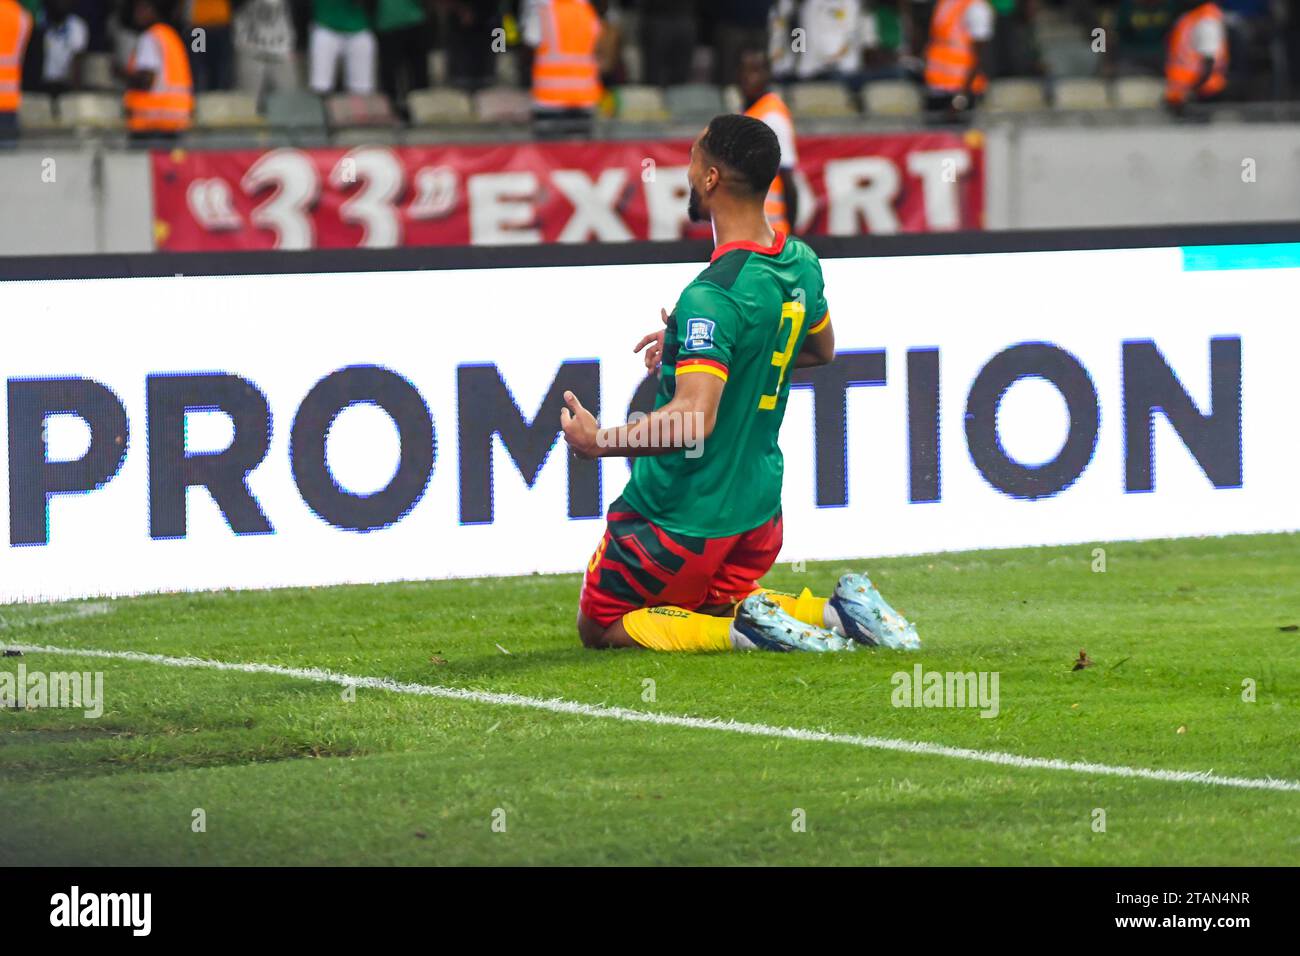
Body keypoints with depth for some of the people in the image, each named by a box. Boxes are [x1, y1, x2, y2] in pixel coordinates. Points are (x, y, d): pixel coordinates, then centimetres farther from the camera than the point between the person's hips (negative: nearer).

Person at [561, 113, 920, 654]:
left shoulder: (712, 297, -27)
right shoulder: (801, 266, -1)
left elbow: (695, 420, -36)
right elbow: (821, 350, 21)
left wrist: (599, 441, -26)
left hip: (680, 519, -8)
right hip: (759, 504, 8)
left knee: (599, 630, 11)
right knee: (715, 605, 29)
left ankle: (744, 631, -12)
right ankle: (838, 613, 2)